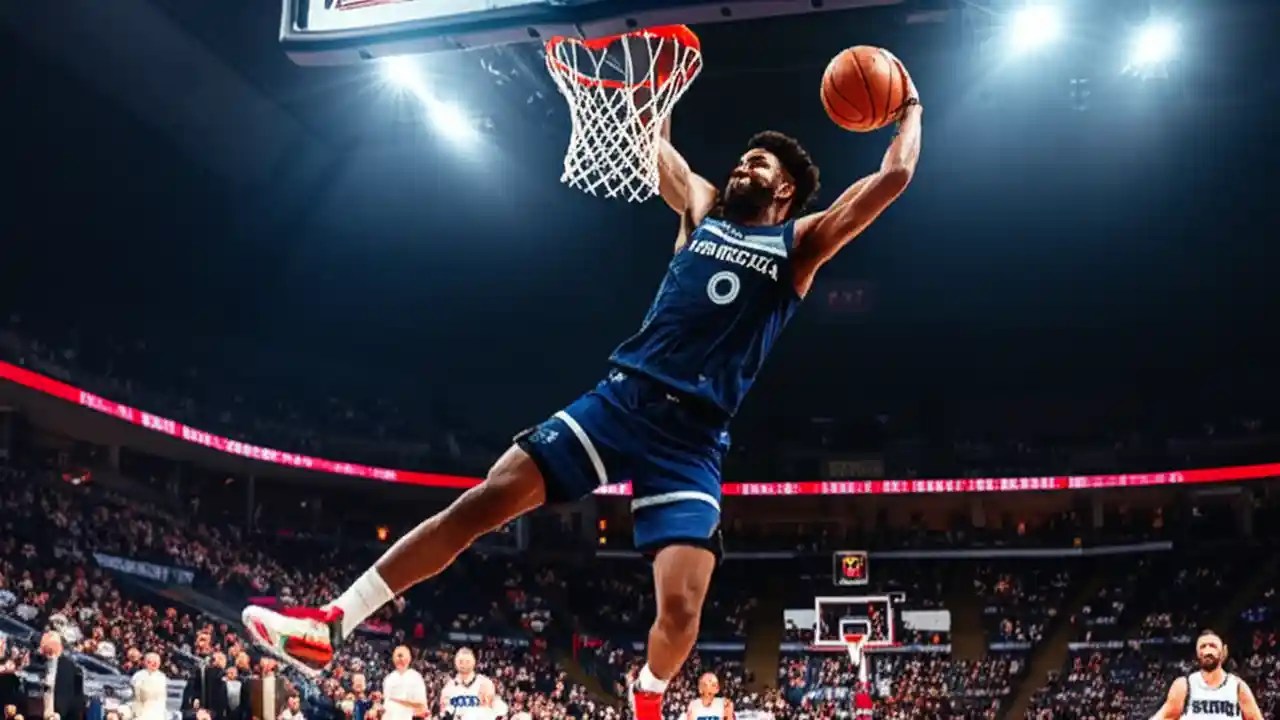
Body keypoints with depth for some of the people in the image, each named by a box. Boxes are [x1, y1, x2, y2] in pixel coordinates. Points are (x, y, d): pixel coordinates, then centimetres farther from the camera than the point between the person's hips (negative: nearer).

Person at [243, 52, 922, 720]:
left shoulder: (799, 243, 10)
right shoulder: (703, 210, 20)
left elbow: (892, 177, 4)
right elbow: (654, 145, 32)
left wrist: (909, 109, 17)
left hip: (692, 436, -3)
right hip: (621, 397, 3)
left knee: (682, 607, -16)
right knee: (481, 502, -8)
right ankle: (331, 624, -5)